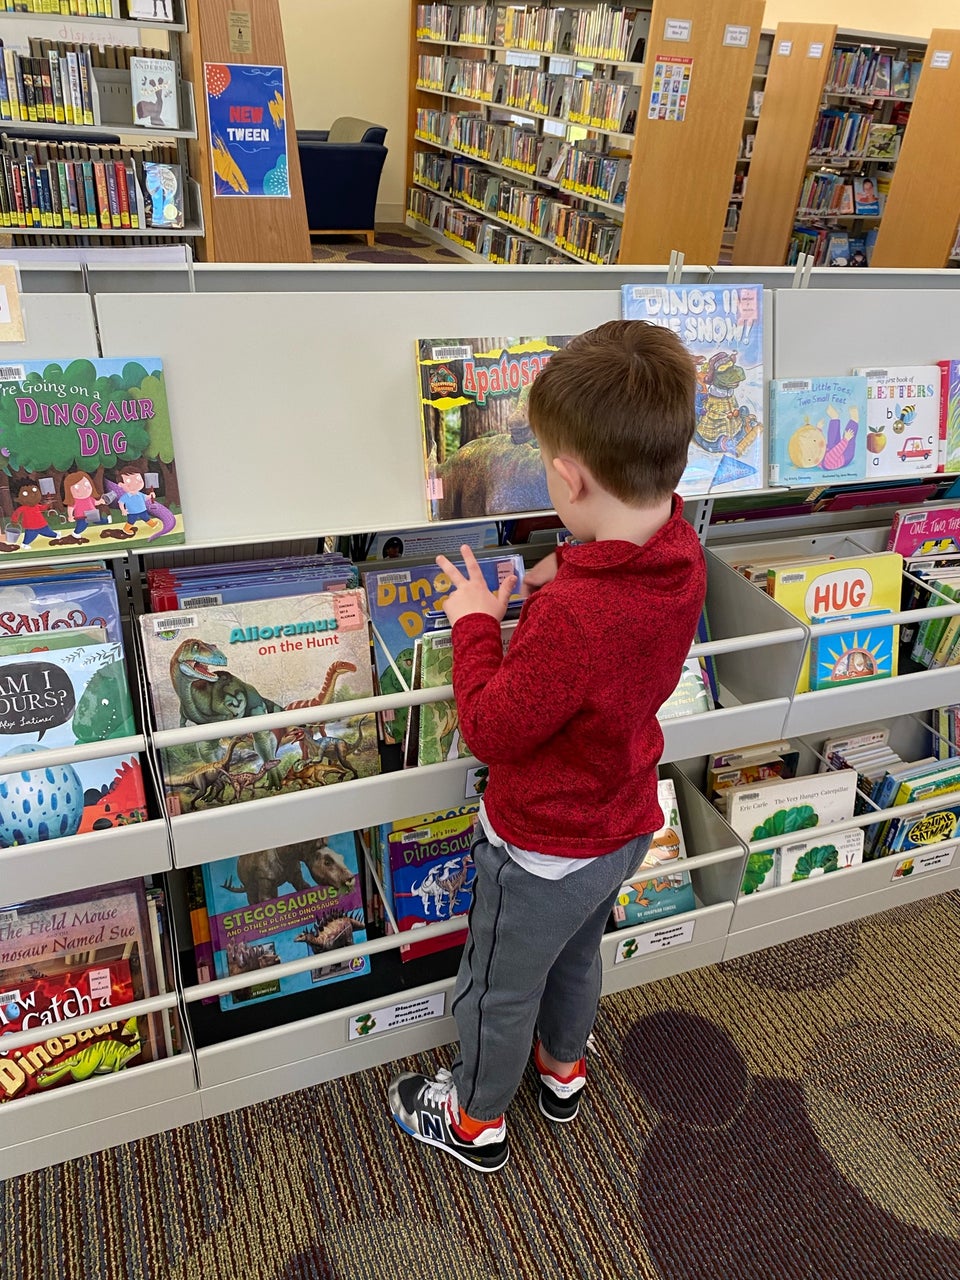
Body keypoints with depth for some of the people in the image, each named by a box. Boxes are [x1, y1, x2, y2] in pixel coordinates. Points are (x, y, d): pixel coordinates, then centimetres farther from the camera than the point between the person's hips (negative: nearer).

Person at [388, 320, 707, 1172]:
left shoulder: (569, 620, -41)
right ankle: (563, 1070, 60)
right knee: (577, 954, 33)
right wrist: (571, 581, -2)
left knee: (500, 990, 20)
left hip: (545, 849, -7)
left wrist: (476, 622, -16)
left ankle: (477, 1123, 48)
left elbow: (492, 729, -26)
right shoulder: (680, 552, -15)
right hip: (626, 823, 8)